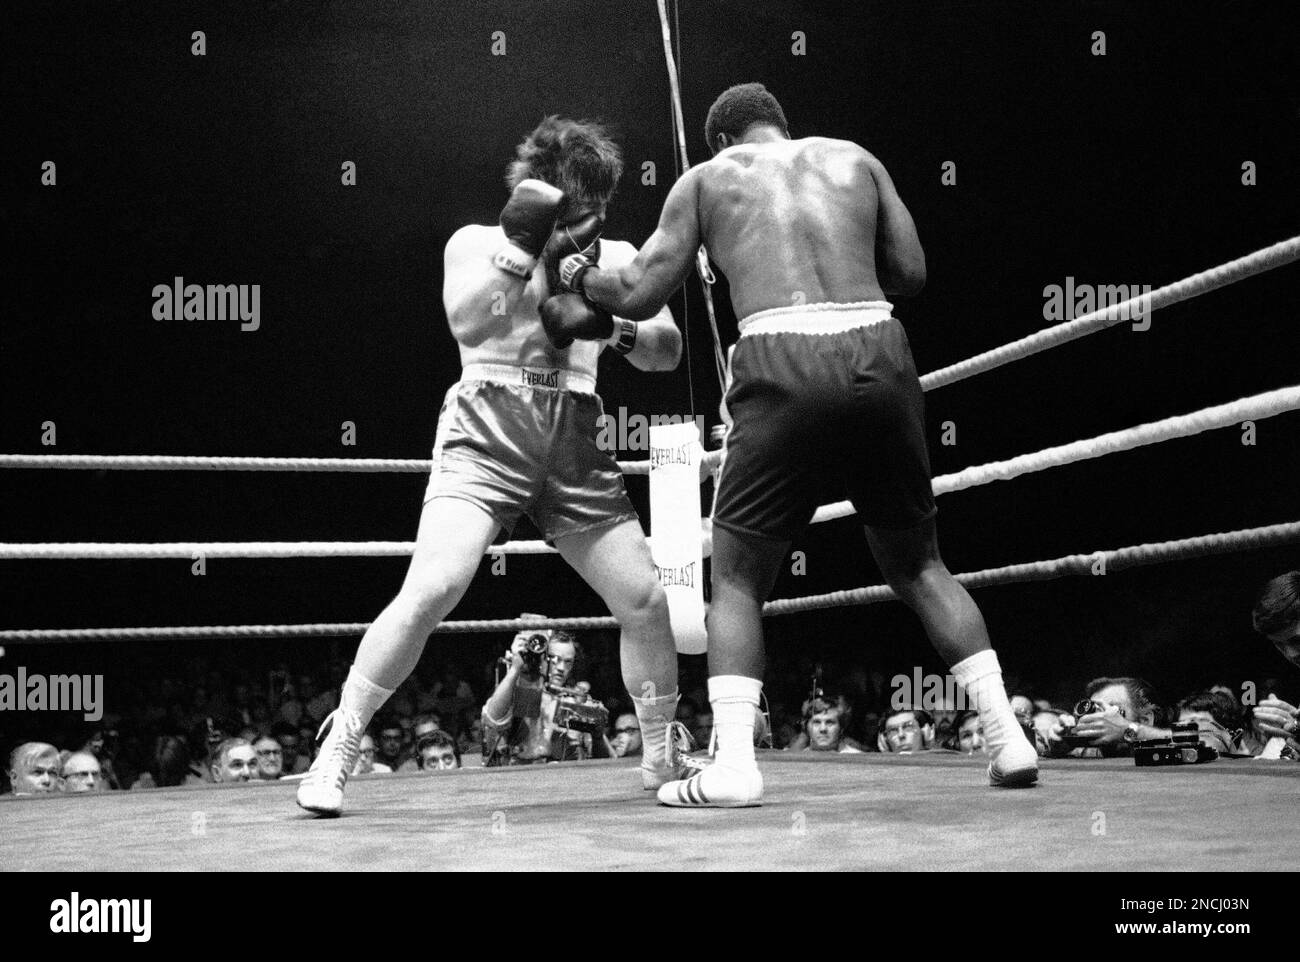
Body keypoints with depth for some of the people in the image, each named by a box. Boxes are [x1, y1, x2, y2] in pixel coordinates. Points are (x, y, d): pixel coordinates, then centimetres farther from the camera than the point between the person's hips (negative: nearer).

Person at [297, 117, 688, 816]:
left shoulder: (613, 258, 12)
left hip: (574, 451, 4)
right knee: (431, 590, -23)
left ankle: (662, 759, 20)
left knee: (645, 600, -1)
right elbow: (466, 323, -15)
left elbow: (667, 351, 5)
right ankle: (334, 755, -11)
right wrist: (521, 246, -21)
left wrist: (615, 325, -15)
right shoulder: (476, 242, 4)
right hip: (485, 437, -4)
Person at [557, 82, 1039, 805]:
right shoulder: (855, 158, 22)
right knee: (919, 566, 18)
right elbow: (911, 271, 17)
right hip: (879, 356, 3)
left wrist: (577, 275, 32)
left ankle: (733, 762, -4)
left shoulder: (706, 177, 17)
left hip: (784, 365, -2)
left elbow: (641, 295, 14)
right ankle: (1009, 739, 12)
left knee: (737, 578, 10)